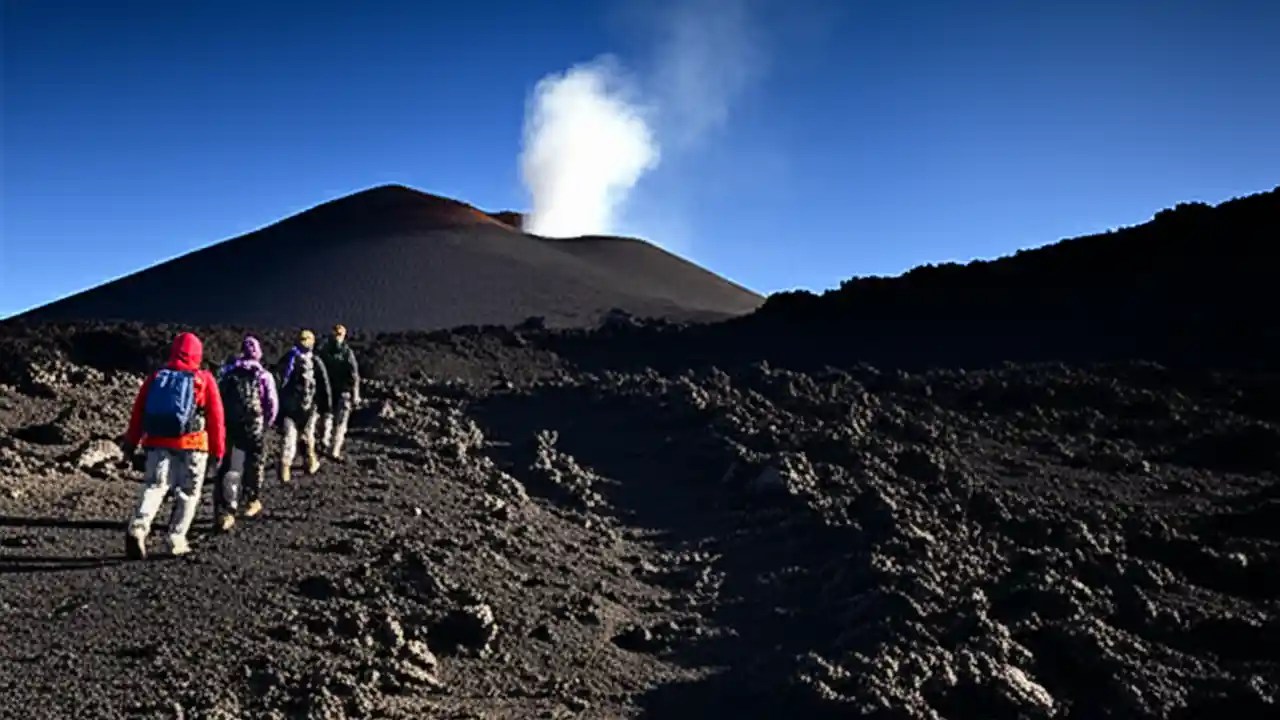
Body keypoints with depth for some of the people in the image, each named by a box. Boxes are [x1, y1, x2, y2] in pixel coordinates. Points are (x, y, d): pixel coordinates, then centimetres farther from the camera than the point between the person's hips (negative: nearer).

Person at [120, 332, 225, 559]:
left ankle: (137, 529, -21)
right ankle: (176, 541, 8)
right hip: (191, 446, -2)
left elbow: (138, 413, 10)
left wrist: (130, 443, 15)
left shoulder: (155, 377, 11)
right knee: (187, 494, 9)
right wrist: (218, 450, 8)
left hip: (158, 443, 2)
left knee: (153, 487, 2)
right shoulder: (204, 380, 2)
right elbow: (215, 418, 2)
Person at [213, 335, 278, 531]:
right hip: (254, 428, -2)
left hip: (227, 427, 2)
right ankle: (253, 500, 33)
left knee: (226, 469, 5)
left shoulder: (226, 371, 6)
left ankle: (224, 512, 0)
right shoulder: (264, 376, -3)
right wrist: (267, 423, 12)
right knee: (254, 465, 18)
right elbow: (272, 404, -5)